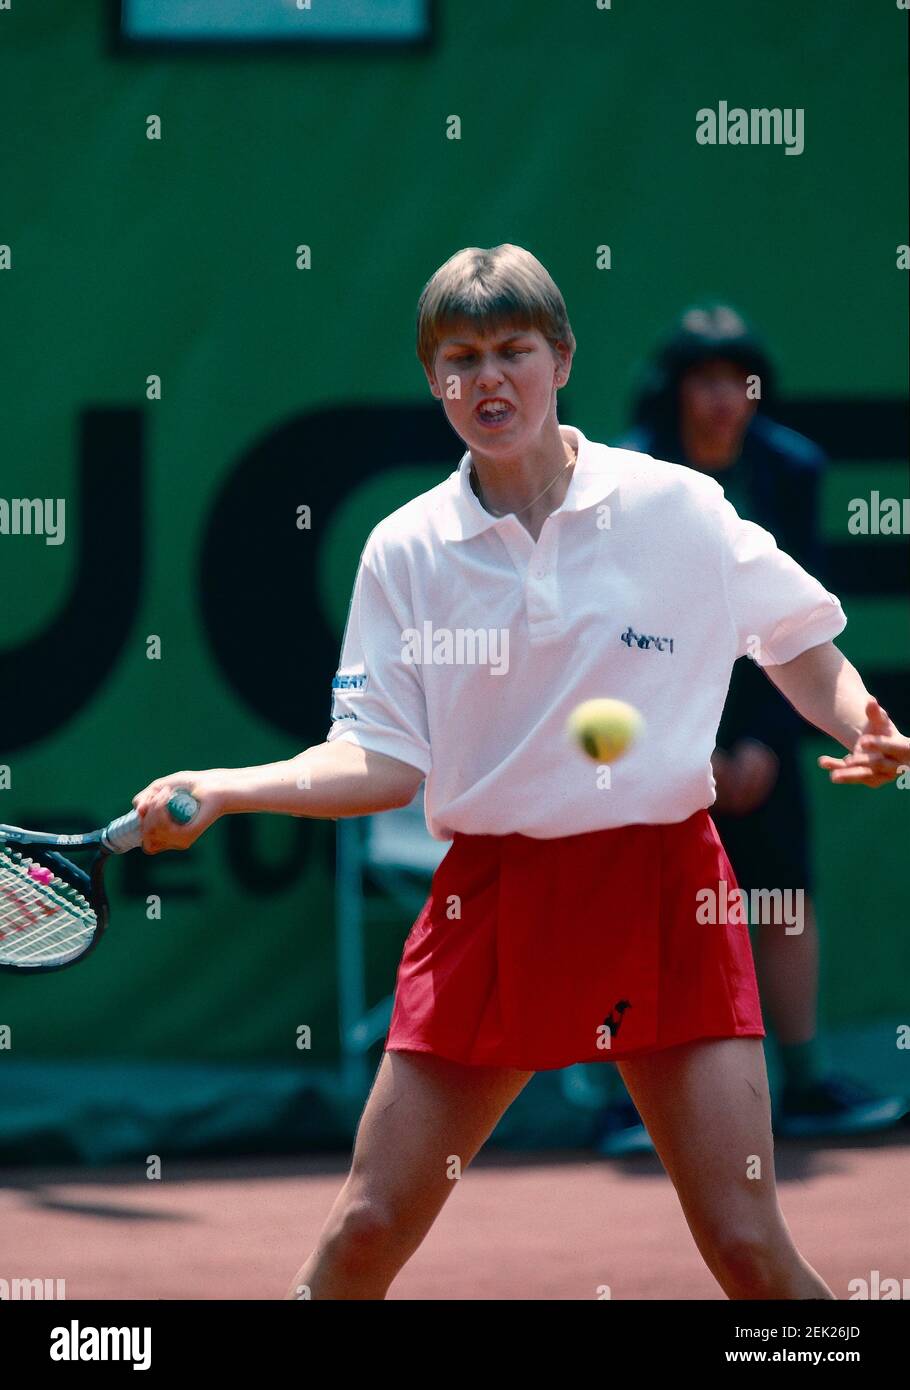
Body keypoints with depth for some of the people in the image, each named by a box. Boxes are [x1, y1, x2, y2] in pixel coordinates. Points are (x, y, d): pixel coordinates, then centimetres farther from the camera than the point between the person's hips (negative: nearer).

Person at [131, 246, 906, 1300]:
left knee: (749, 1251, -8)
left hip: (663, 896, -2)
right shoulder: (405, 550, 3)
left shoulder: (679, 509, -1)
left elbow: (808, 653, 10)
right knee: (362, 1236, -1)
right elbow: (382, 762, 2)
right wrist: (218, 790, -11)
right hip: (489, 904, 2)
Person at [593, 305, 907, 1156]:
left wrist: (766, 740, -7)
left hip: (757, 715, 3)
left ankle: (806, 1085, 10)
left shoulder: (792, 470, -4)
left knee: (786, 897, 2)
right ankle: (634, 1100, -6)